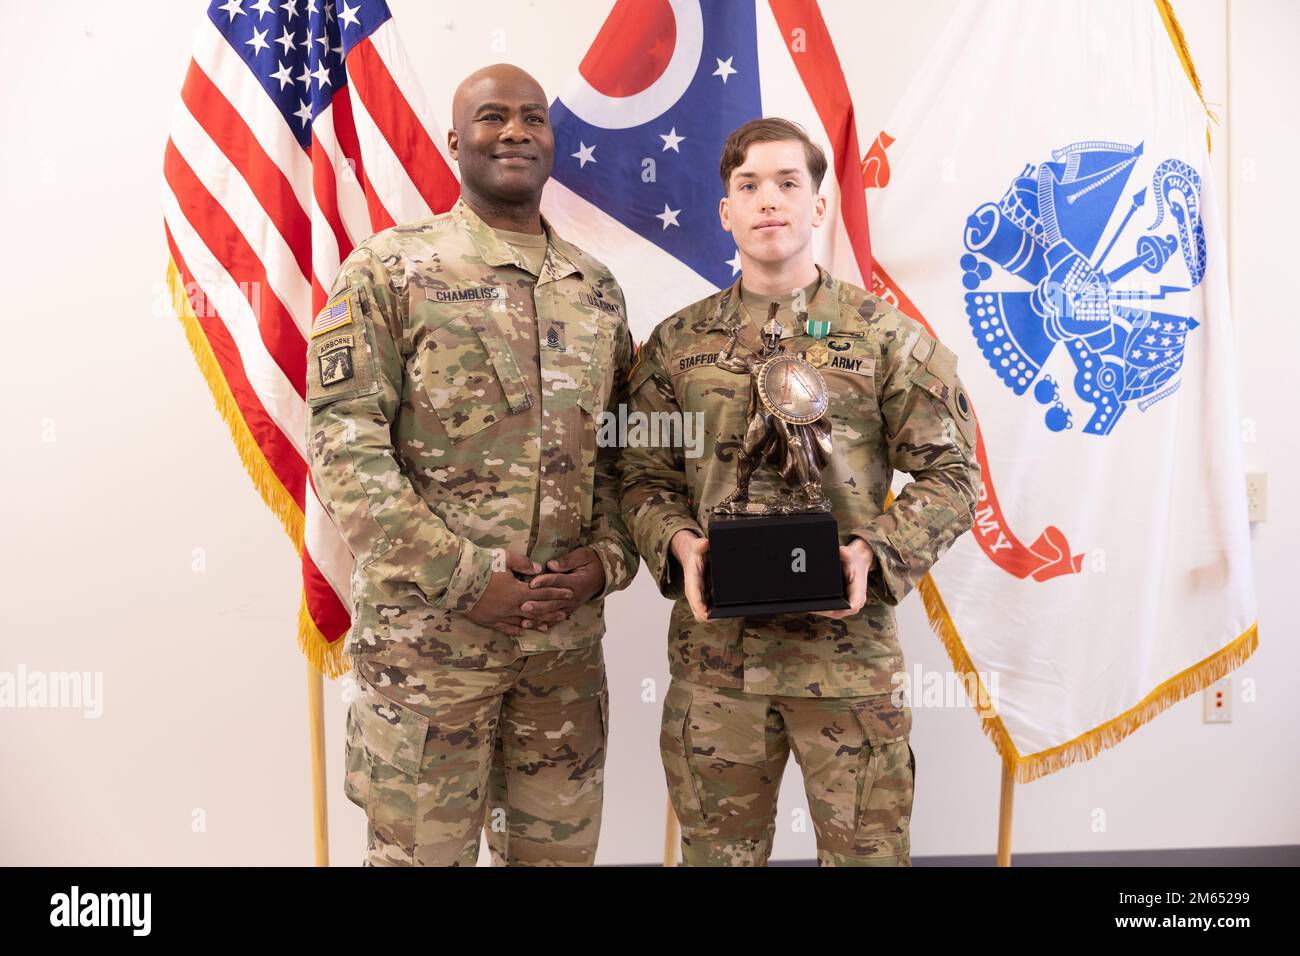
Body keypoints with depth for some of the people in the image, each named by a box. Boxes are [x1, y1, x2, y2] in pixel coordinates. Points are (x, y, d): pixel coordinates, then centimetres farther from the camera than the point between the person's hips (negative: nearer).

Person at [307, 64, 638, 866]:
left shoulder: (597, 289, 10)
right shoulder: (388, 269, -4)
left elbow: (629, 445, 12)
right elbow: (345, 446, -11)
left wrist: (608, 557, -5)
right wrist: (466, 580, -16)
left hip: (568, 633, 4)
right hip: (426, 631, -4)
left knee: (559, 844, 17)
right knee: (422, 848, 9)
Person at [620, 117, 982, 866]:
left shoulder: (888, 336, 1)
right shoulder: (678, 343, 7)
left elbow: (951, 475, 2)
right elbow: (644, 477, 9)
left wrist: (877, 552, -14)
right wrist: (678, 544, -11)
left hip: (848, 646, -1)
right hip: (713, 648, 2)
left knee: (867, 848, 10)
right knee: (719, 848, 16)